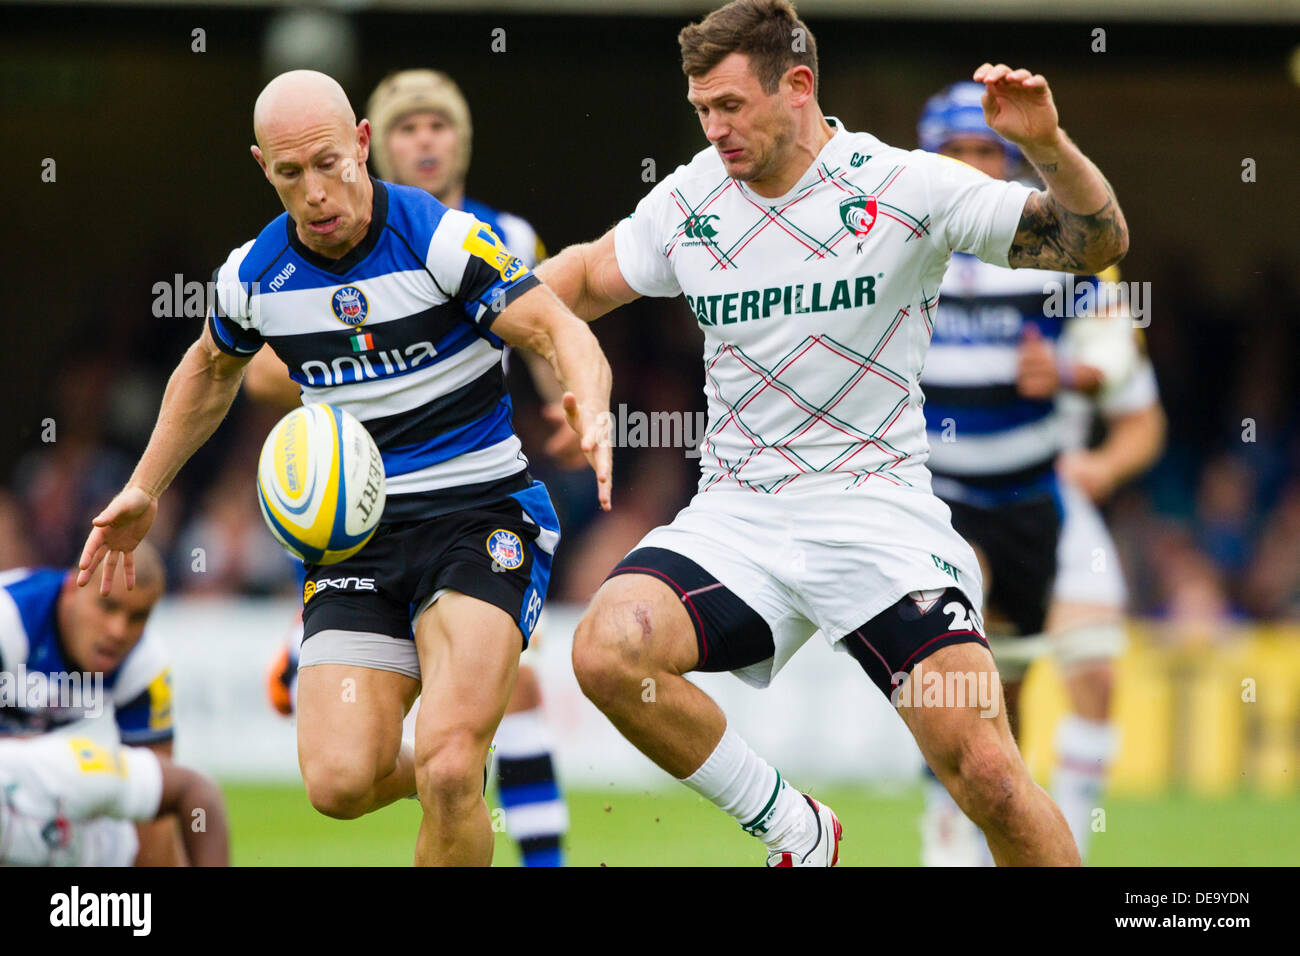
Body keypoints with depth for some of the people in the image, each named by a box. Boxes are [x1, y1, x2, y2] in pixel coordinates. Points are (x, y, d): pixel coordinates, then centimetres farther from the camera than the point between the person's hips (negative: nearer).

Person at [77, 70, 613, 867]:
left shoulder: (441, 239, -12)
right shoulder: (254, 274, 3)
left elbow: (559, 330, -15)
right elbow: (212, 369, 25)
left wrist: (592, 413, -36)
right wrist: (145, 490, 28)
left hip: (480, 512, -4)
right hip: (355, 528, 4)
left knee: (447, 767, -25)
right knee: (340, 783, -12)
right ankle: (458, 774, 23)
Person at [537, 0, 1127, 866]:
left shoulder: (905, 186, -6)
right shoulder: (690, 199, 7)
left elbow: (1096, 243, -7)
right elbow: (586, 277, 26)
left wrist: (1048, 146, -24)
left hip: (876, 504, -4)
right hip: (736, 515, 4)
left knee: (986, 775, -17)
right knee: (607, 650, -24)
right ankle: (797, 832, -3)